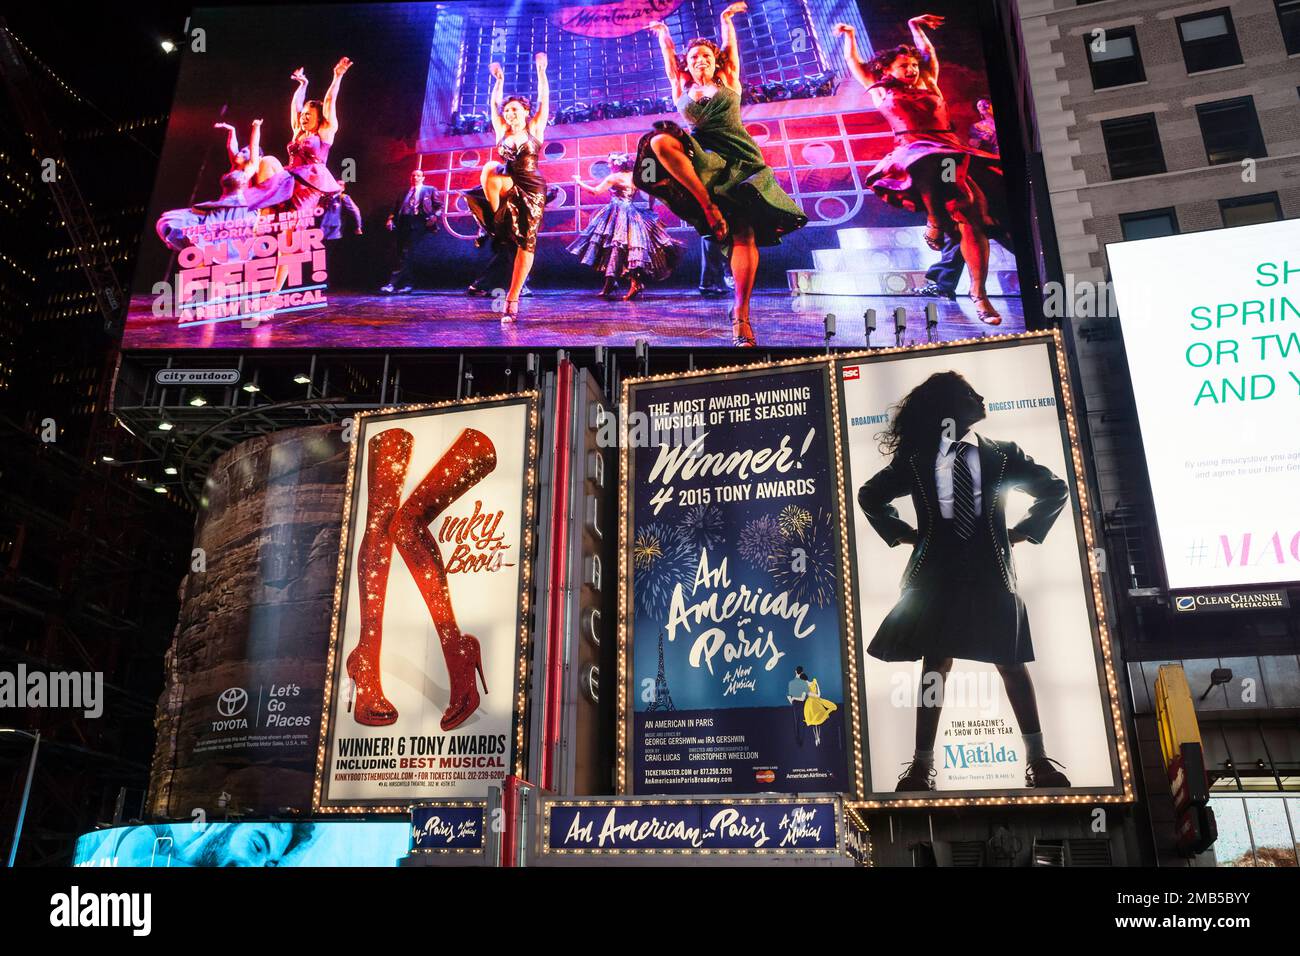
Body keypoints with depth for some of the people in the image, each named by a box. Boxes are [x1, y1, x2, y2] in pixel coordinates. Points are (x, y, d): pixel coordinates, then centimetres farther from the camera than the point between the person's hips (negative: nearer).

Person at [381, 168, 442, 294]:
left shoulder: (430, 190, 14)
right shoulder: (404, 192, 23)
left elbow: (439, 206, 9)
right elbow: (396, 208, 19)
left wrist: (434, 216, -9)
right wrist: (391, 219, 2)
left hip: (418, 222, -5)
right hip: (403, 222, 5)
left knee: (405, 253, -15)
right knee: (401, 254, 1)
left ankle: (393, 283, -20)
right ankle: (406, 284, 8)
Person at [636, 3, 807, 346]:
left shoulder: (728, 84, 20)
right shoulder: (682, 91, 22)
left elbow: (730, 46, 22)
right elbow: (669, 57, 28)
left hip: (742, 163, -1)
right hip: (705, 160, 1)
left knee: (744, 236, -18)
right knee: (660, 141, -29)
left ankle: (741, 317, -21)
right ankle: (708, 205, -25)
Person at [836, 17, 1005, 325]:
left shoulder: (928, 87, 28)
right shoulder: (881, 91, 21)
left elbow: (929, 53, 42)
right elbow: (853, 62, 32)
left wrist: (915, 26, 49)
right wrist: (849, 35, 42)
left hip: (953, 152, 4)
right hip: (913, 150, -4)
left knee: (971, 222, -15)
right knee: (928, 165, -42)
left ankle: (979, 294, -15)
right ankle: (935, 222, -16)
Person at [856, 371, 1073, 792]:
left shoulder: (1003, 456, 4)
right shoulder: (915, 460, 4)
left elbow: (1056, 490, 14)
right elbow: (870, 496, 17)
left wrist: (1022, 532, 5)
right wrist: (904, 534, 8)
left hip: (992, 576, 0)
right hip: (936, 575, 0)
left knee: (1012, 666, 7)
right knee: (934, 667, 4)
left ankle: (1038, 759, 19)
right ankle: (922, 765, 10)